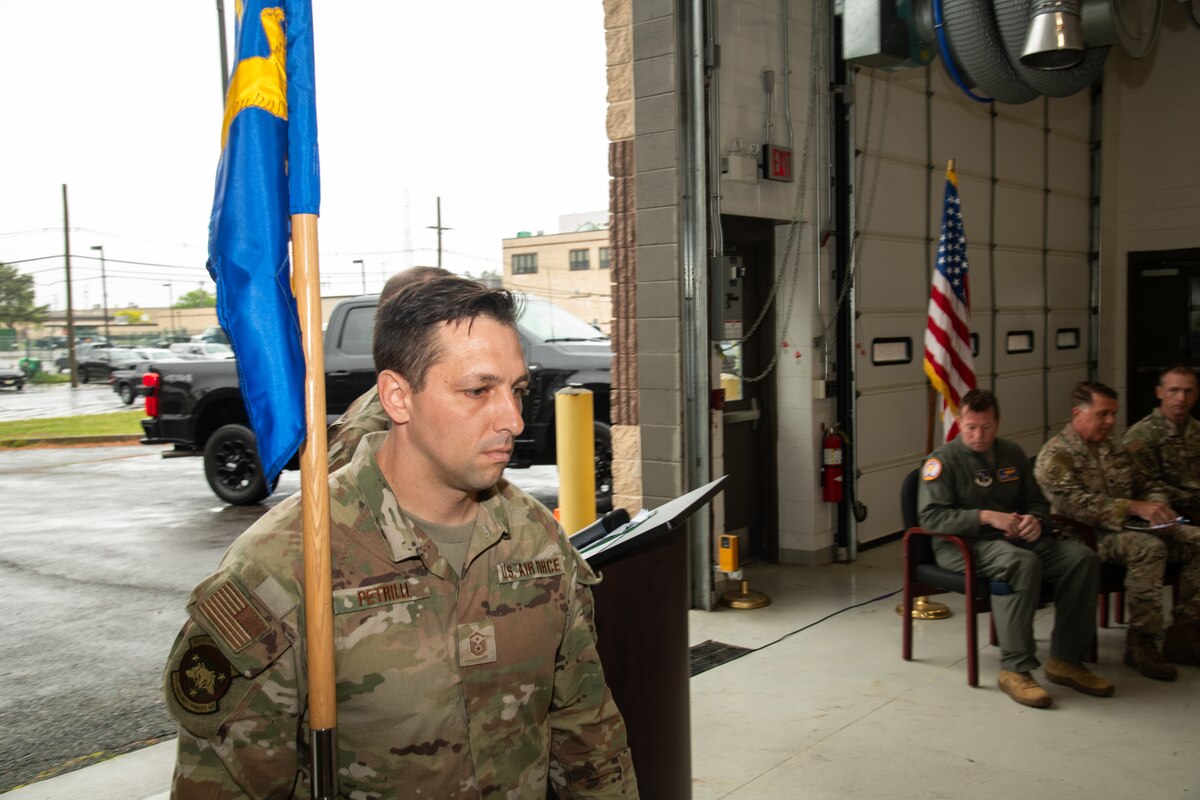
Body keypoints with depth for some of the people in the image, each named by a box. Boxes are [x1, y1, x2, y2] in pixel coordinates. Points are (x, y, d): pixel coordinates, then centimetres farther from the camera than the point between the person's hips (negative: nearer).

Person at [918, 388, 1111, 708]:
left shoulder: (1012, 454, 17)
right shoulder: (942, 460, -3)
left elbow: (1037, 501, 24)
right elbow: (931, 516, -12)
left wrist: (1035, 519, -2)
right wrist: (986, 517, -20)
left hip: (1015, 538, 7)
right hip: (962, 545, -7)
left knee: (1083, 557, -15)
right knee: (1023, 562, -37)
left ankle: (1066, 660, -8)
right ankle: (1015, 669, -30)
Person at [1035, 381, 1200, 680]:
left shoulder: (1115, 449, 18)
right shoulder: (1056, 455, -8)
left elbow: (1147, 487, 23)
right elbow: (1078, 504, -21)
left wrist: (1157, 508, -2)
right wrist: (1135, 507, -27)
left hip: (1128, 527, 8)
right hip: (1087, 534, -8)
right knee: (1148, 547, -33)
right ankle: (1141, 642, -25)